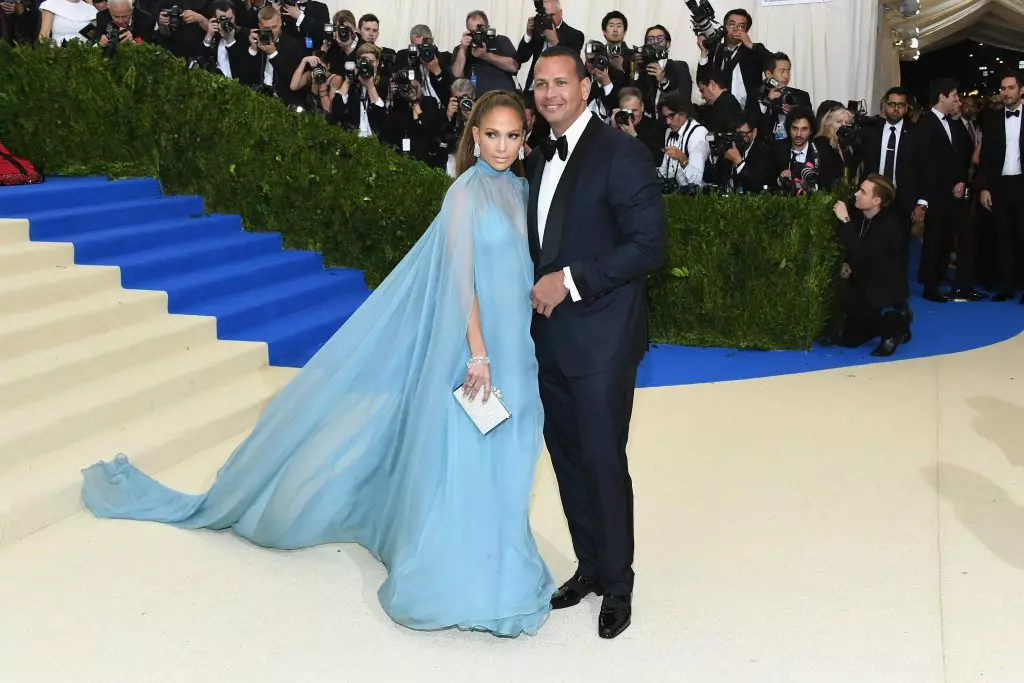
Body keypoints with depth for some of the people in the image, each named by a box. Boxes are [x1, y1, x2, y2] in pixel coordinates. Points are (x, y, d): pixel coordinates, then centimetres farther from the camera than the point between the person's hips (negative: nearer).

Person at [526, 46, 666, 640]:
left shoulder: (620, 151, -11)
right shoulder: (540, 159, 14)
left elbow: (649, 243, -17)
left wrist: (571, 280, -19)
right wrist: (537, 288, 5)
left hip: (601, 335, -7)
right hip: (551, 333, 7)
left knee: (603, 460, 0)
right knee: (567, 456, 14)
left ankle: (617, 585, 18)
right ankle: (590, 566, 30)